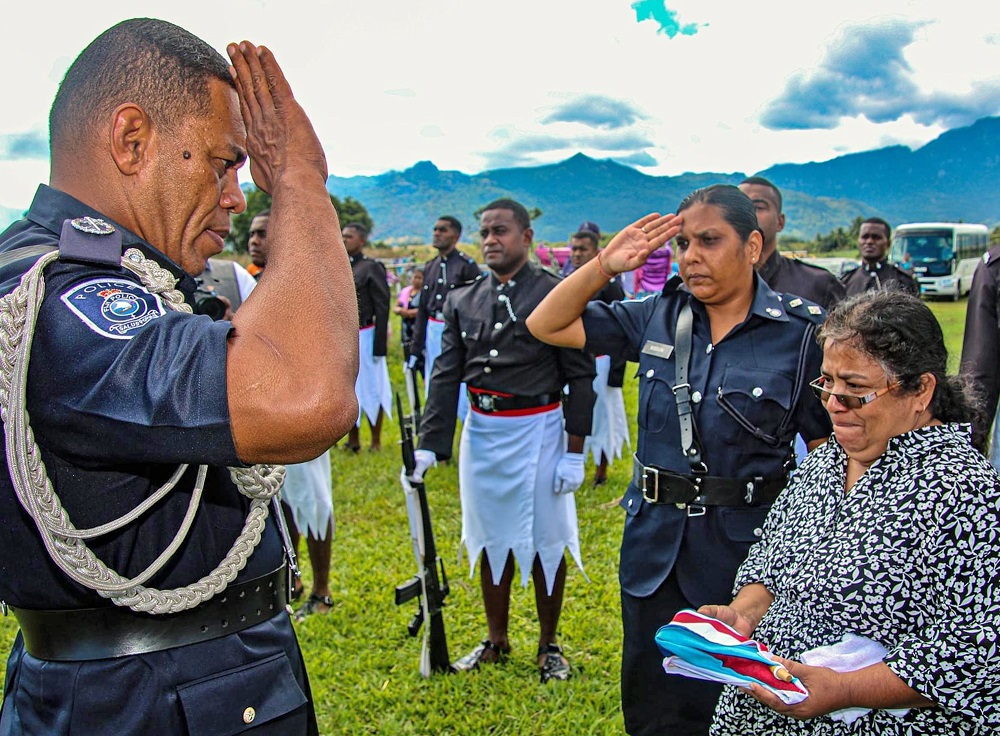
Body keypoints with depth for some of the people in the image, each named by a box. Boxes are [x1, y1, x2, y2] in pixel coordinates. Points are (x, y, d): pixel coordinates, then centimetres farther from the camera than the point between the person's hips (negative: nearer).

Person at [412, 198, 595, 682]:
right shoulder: (462, 302, 5)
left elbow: (581, 378, -7)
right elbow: (446, 375, 4)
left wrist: (575, 451, -10)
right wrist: (429, 443, -3)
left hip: (538, 431, -4)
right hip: (481, 432, 4)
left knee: (546, 542, 8)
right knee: (491, 539, 16)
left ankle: (549, 646, 28)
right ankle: (496, 640, 34)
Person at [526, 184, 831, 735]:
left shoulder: (801, 333, -8)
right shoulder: (658, 316, 1)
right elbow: (546, 325, 3)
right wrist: (605, 264, -10)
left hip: (743, 550, -3)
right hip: (653, 543, 4)